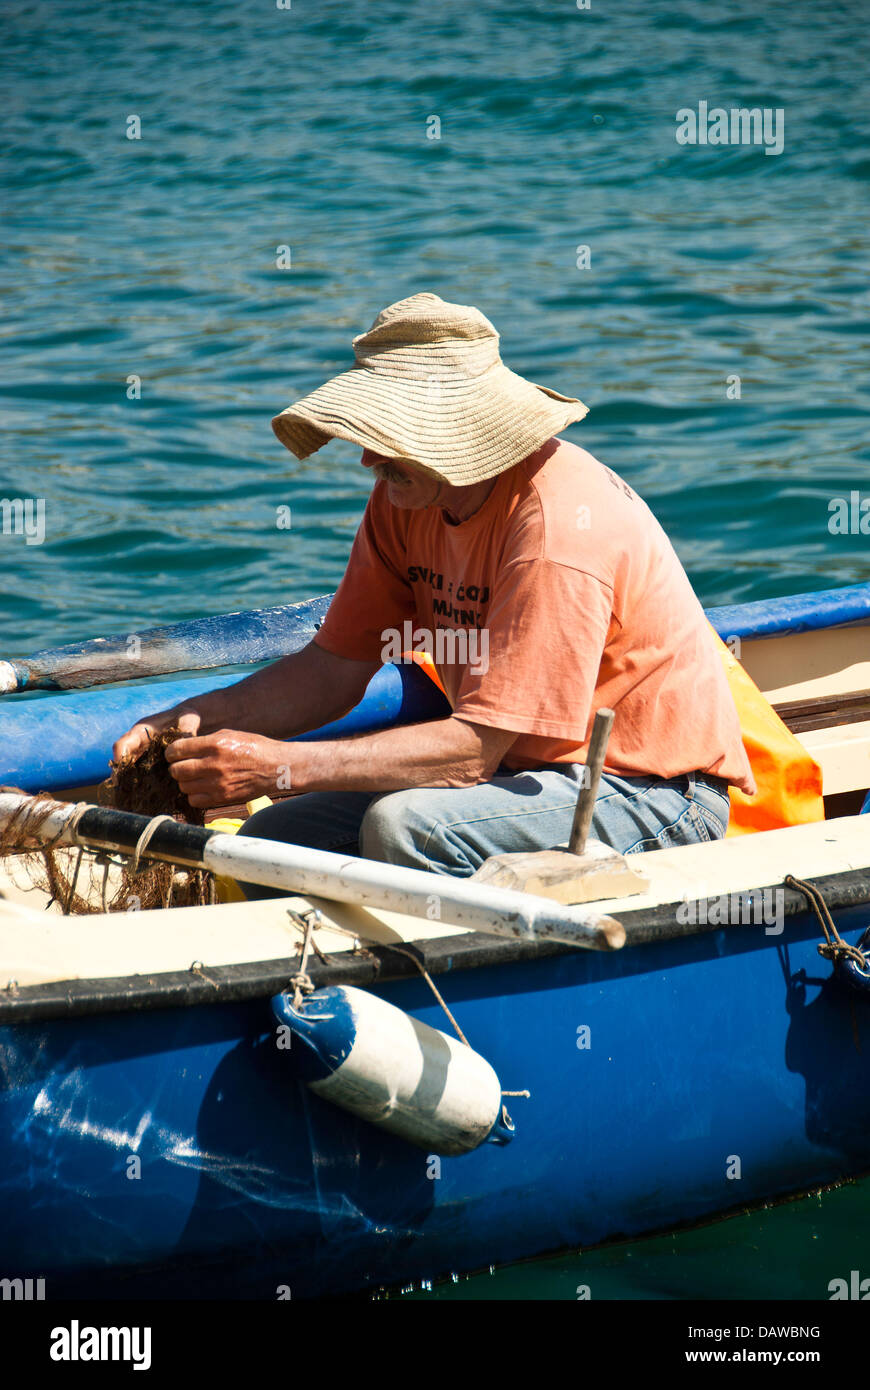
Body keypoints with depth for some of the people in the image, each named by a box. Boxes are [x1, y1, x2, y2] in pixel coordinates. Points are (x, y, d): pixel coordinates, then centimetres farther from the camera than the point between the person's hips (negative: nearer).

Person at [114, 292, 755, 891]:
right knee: (273, 839, -4)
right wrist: (198, 717, -12)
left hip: (658, 794, -8)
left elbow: (475, 747, -28)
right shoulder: (407, 495, 0)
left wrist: (282, 765, -30)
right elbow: (335, 667, 5)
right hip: (526, 768, 8)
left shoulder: (559, 528, -27)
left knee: (404, 826, -31)